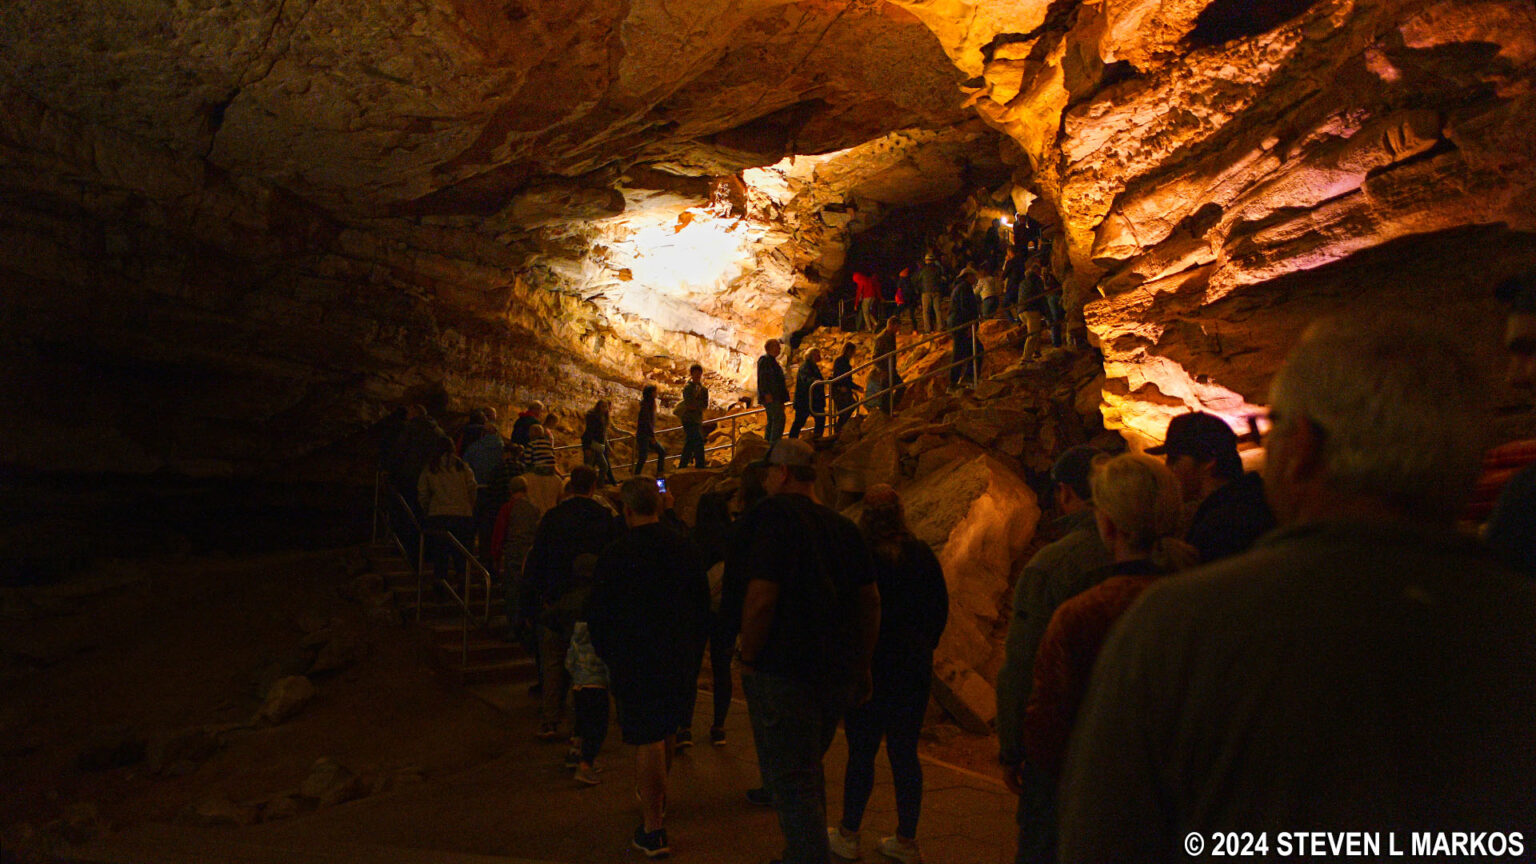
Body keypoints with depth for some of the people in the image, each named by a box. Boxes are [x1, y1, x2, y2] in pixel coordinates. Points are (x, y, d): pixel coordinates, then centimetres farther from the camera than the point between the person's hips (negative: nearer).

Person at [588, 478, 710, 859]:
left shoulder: (615, 556, -13)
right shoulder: (685, 549, 0)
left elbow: (600, 616, -7)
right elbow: (702, 608, 7)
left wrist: (608, 656, 8)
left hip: (635, 663, -5)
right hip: (679, 662, 5)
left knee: (647, 740, 0)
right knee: (666, 731, 23)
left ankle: (653, 829, 5)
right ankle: (657, 795, 45)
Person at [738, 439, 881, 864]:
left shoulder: (772, 514, -12)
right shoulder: (842, 526, 8)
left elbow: (761, 597, -20)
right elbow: (870, 599, 10)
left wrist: (748, 660, -9)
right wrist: (860, 664, 17)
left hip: (784, 673, -8)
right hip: (838, 674, 8)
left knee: (791, 784, 2)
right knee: (809, 771, 24)